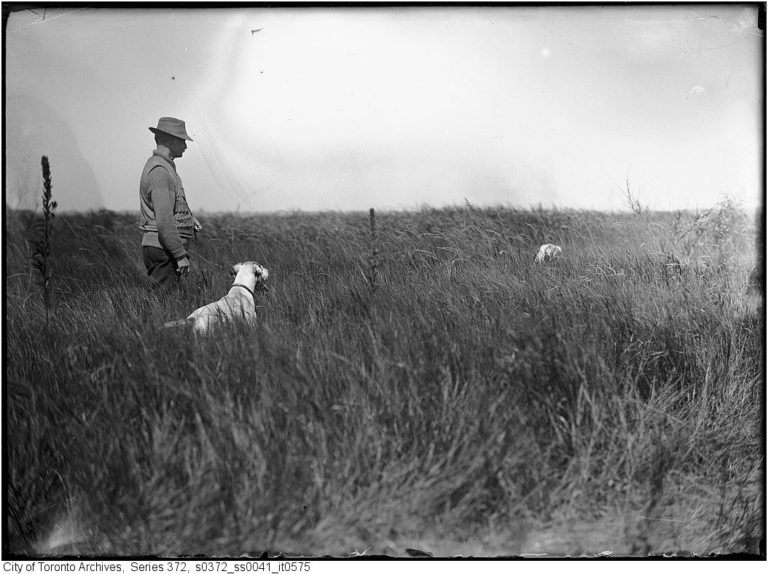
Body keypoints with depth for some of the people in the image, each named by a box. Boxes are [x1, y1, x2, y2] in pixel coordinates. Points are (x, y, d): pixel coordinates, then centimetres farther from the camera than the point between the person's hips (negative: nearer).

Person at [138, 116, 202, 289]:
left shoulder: (165, 166, 16)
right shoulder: (159, 171, -17)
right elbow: (164, 220, -23)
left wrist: (190, 218, 10)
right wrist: (180, 255, -21)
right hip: (162, 250, -10)